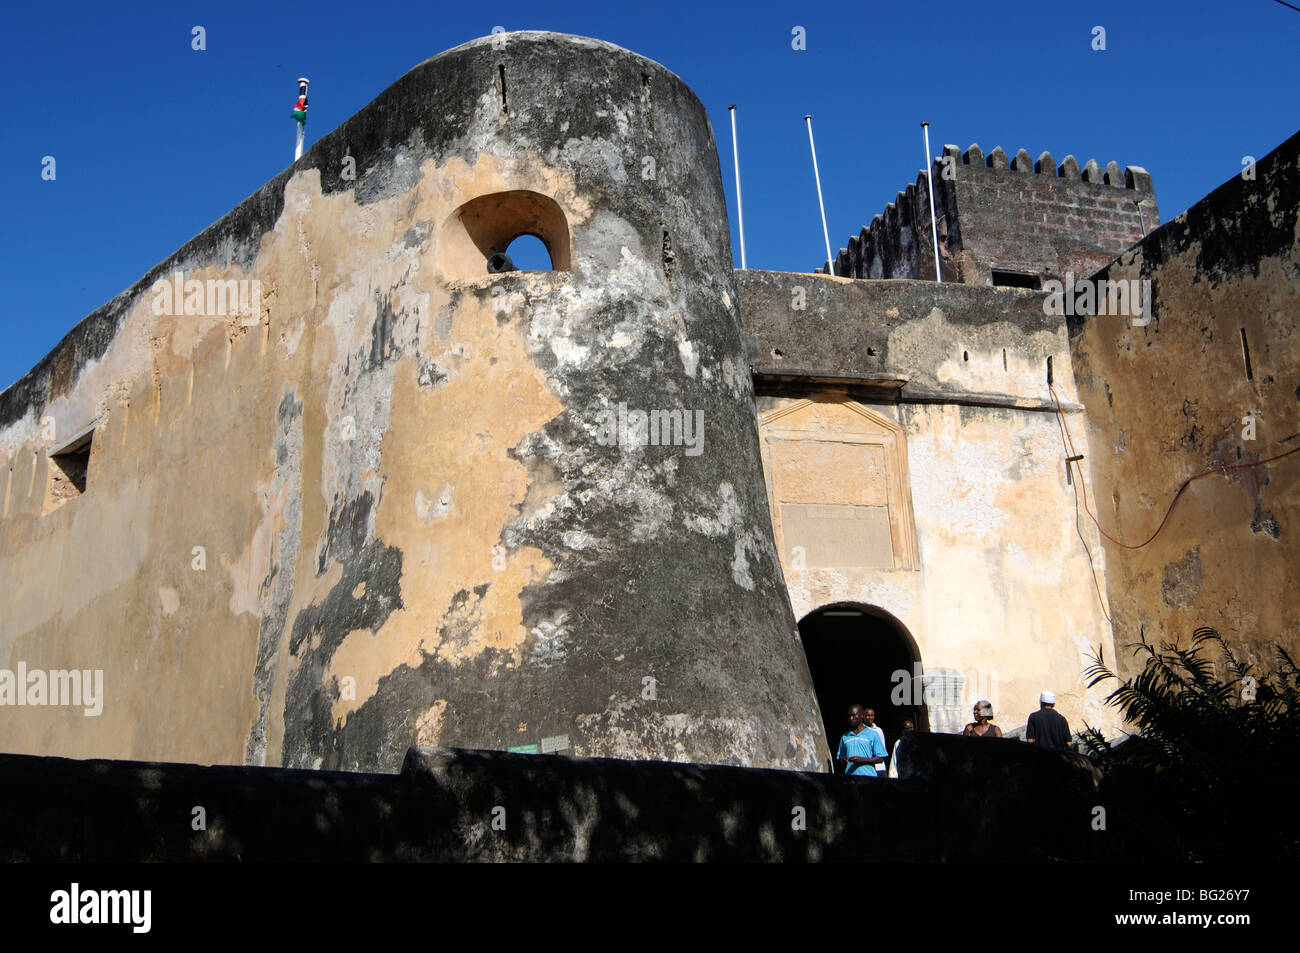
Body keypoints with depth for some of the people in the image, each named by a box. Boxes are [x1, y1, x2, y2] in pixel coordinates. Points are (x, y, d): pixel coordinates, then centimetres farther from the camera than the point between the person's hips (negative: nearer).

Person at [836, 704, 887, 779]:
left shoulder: (872, 734, 7)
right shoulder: (845, 737, 17)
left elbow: (880, 758, 2)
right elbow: (840, 758, 21)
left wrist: (862, 760, -11)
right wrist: (844, 761, -3)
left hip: (868, 776, -3)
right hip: (849, 775, 3)